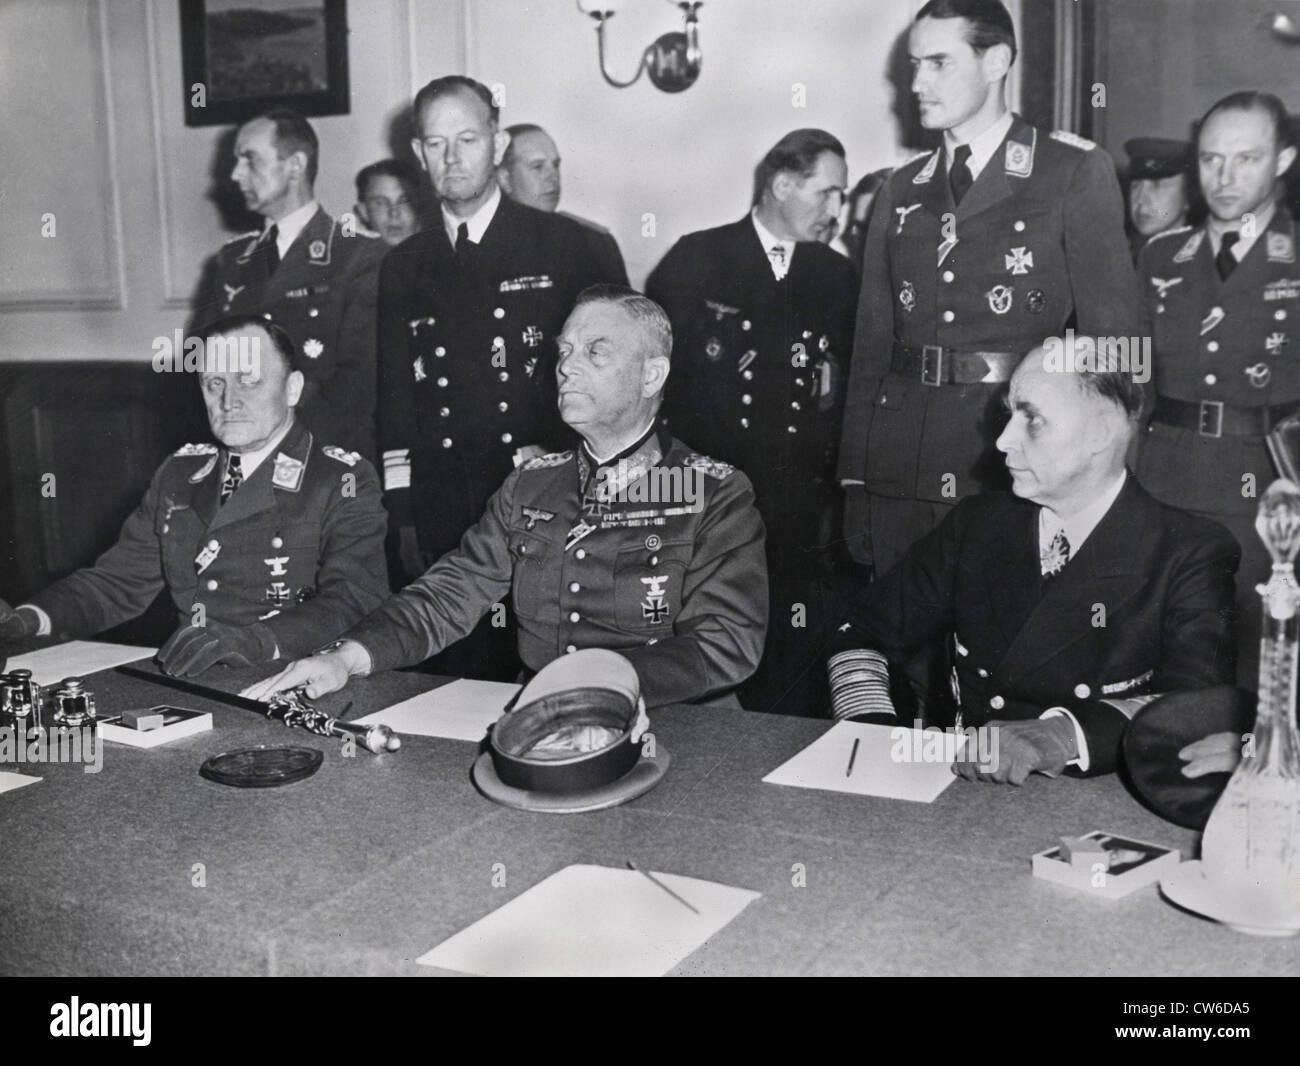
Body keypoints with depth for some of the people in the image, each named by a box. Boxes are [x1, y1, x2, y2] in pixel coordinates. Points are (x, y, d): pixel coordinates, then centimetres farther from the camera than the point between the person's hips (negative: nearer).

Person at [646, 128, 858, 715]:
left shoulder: (837, 277, 12)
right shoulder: (695, 260, 3)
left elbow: (847, 396, 10)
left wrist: (830, 500, 1)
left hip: (797, 518, 2)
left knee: (792, 683, 2)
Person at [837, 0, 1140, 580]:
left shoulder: (1077, 171, 1)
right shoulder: (900, 190, 13)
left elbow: (1111, 331, -3)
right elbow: (872, 341, 12)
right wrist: (854, 479, 8)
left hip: (1019, 468, -3)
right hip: (898, 478, 4)